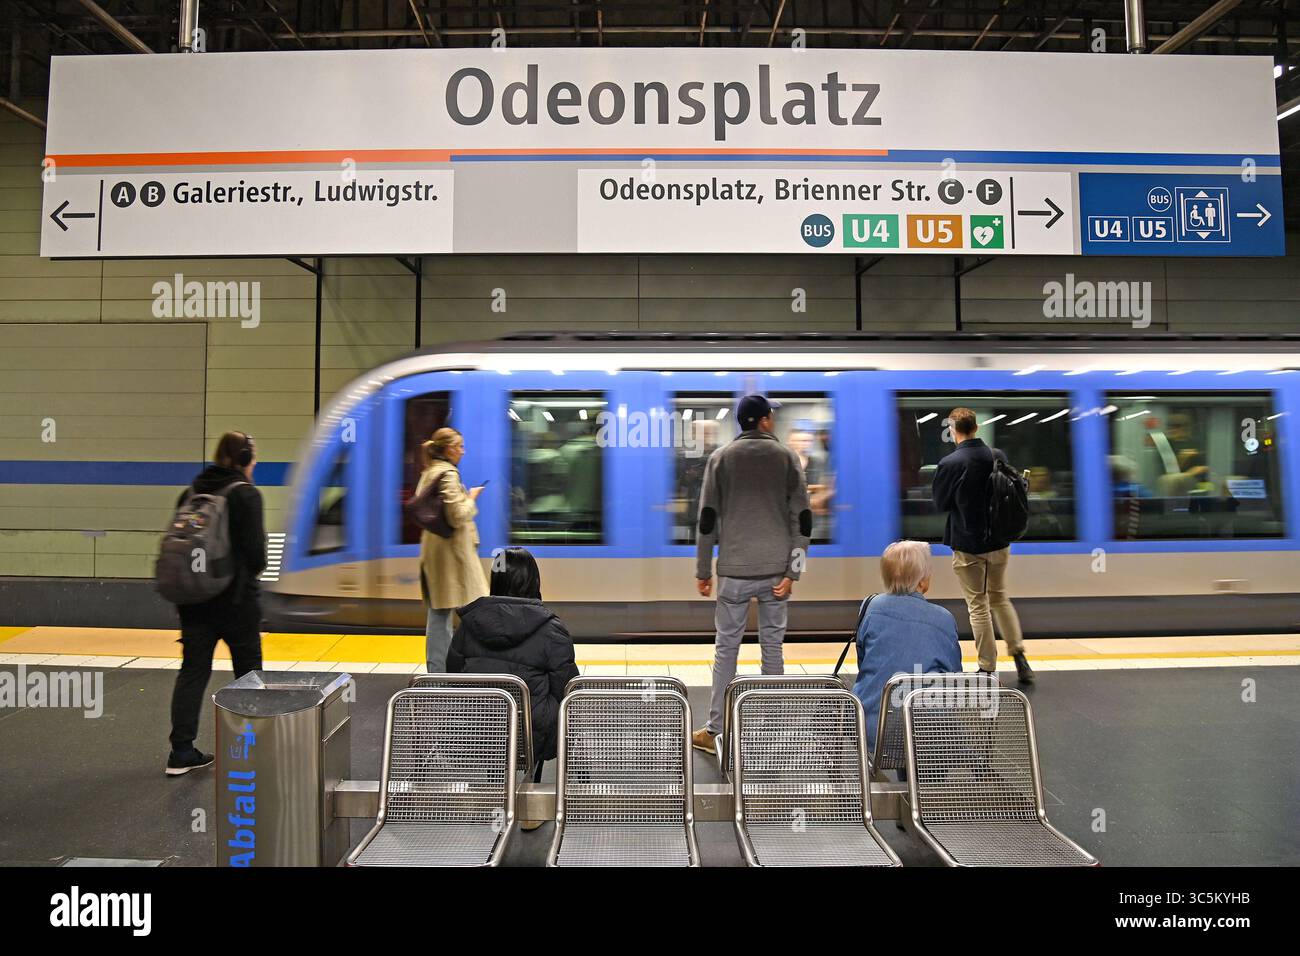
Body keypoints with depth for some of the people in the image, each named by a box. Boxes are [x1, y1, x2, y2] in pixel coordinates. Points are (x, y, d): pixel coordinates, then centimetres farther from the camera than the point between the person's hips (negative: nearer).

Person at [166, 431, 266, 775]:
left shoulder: (190, 492, 7)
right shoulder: (246, 494, -13)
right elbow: (255, 548, -18)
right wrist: (254, 569, 3)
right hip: (236, 596, -5)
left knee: (193, 669, 8)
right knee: (248, 668, 10)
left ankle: (182, 751, 9)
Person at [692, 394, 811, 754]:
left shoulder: (721, 458, 2)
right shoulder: (786, 456, 3)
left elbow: (707, 518, -1)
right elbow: (802, 517, -2)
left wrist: (702, 571, 4)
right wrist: (793, 571, -2)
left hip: (734, 570, -1)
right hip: (776, 570, 1)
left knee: (726, 647, 6)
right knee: (772, 646, 11)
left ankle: (714, 731, 10)